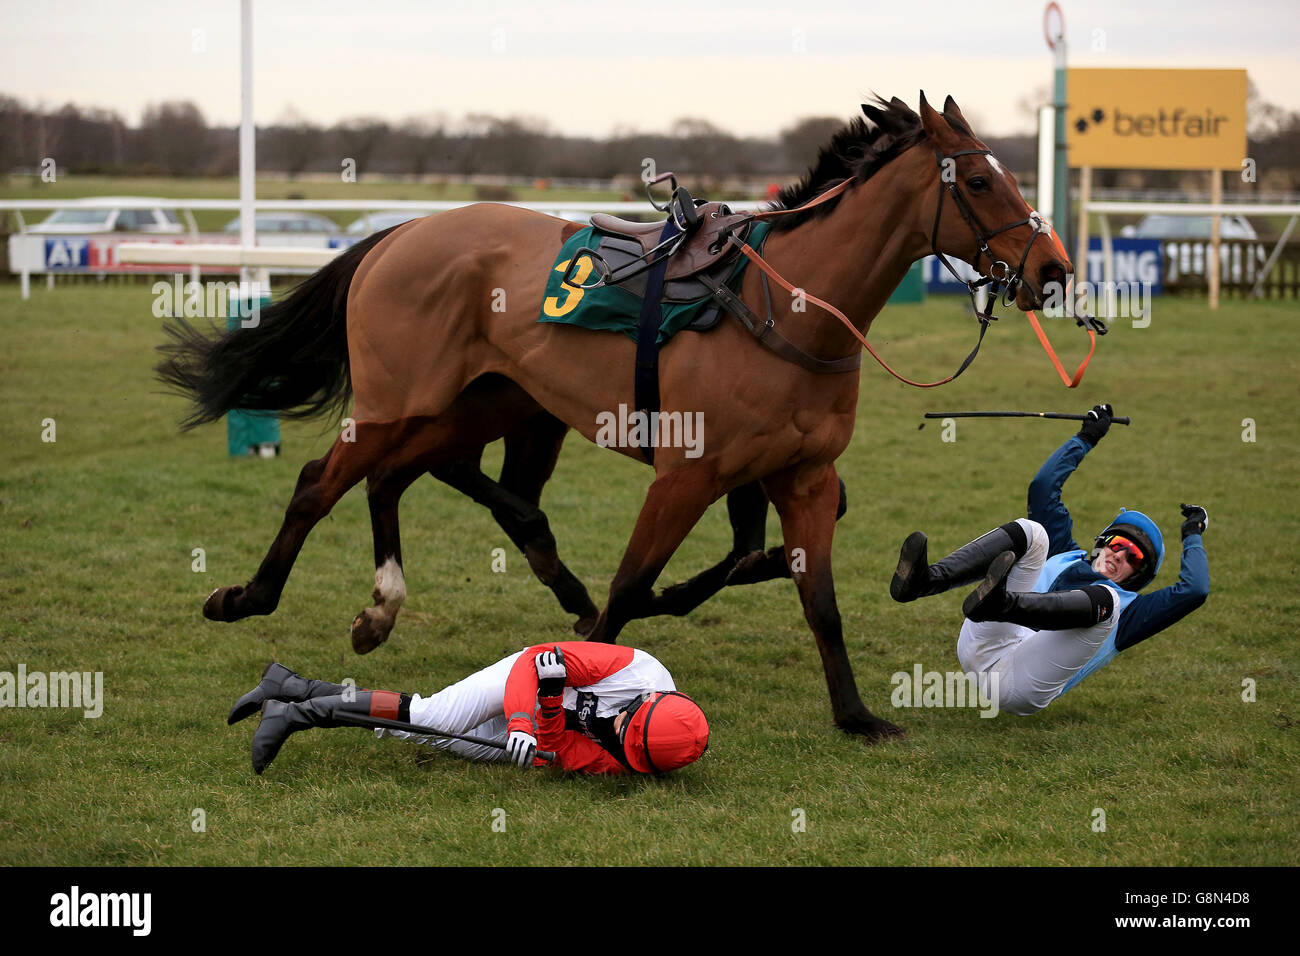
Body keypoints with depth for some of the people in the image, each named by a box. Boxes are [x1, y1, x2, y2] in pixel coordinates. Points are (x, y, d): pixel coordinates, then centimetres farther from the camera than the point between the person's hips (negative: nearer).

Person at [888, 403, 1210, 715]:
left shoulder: (1127, 610, 26)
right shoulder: (1066, 557, 37)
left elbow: (1194, 590, 10)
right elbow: (1043, 488, 34)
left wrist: (1192, 537, 25)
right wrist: (1085, 439, 36)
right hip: (981, 651, 4)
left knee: (1105, 598, -26)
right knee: (1030, 532, -6)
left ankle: (999, 604, -56)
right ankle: (926, 581, -35)